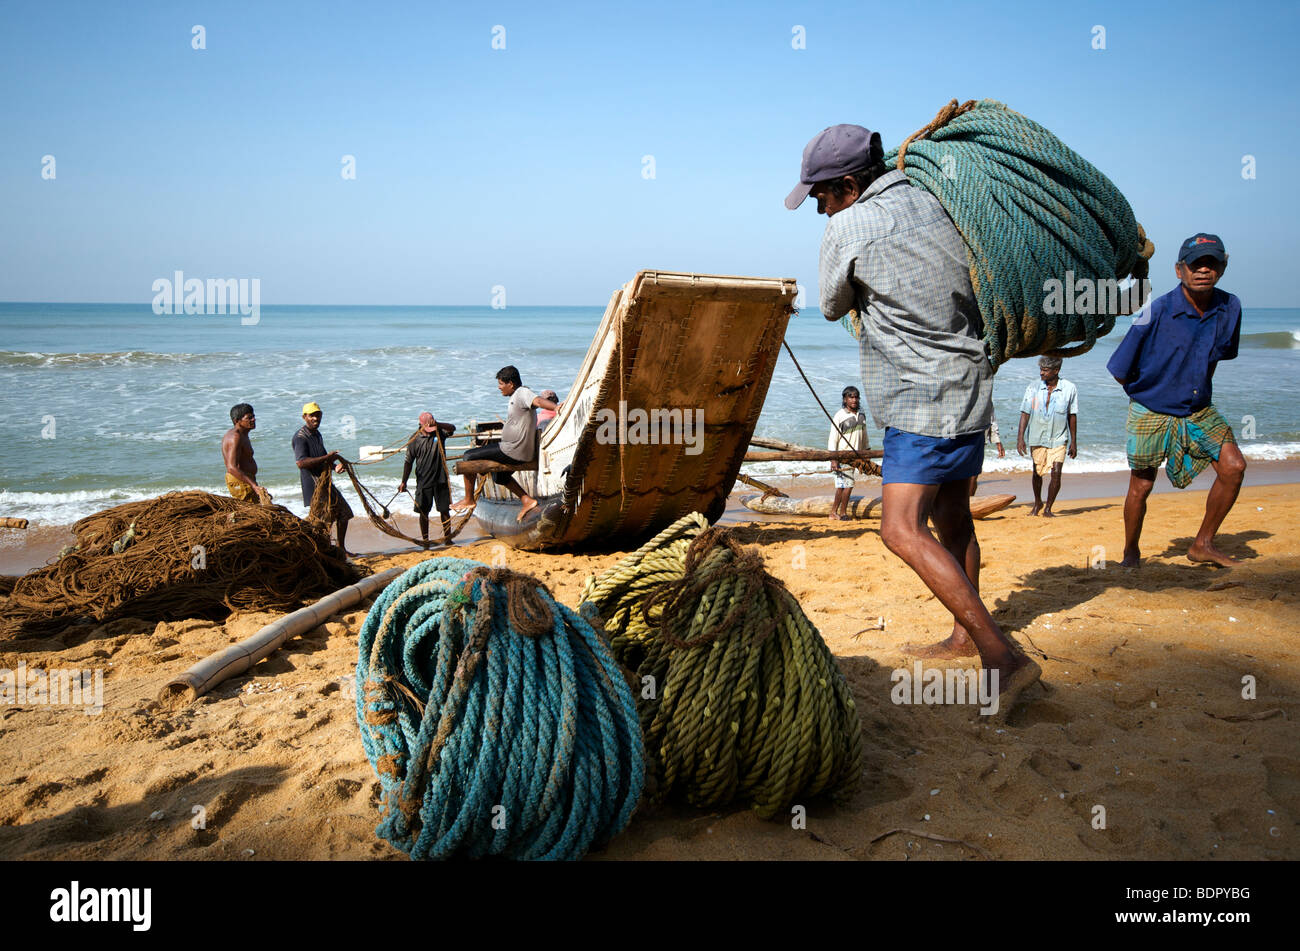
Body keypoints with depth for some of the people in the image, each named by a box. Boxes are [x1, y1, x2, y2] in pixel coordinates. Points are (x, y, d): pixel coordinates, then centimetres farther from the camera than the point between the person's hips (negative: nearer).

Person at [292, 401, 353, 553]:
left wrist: (334, 466, 6)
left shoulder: (317, 434, 16)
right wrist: (327, 458, -25)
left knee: (344, 512, 16)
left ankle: (341, 548, 28)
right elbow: (301, 462, -28)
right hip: (312, 483, -10)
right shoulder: (300, 437, -14)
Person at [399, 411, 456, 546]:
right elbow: (408, 462, 0)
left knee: (445, 510, 4)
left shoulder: (439, 433, 2)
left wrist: (437, 424, -33)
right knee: (423, 511, 4)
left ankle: (447, 537, 15)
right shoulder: (415, 440, -2)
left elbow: (452, 428, -18)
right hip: (423, 481, -1)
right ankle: (425, 540, 14)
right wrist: (404, 482, -3)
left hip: (441, 479, 1)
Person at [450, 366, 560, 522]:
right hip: (520, 451, 11)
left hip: (513, 451, -11)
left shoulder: (522, 393, -16)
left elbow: (538, 400, -38)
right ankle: (527, 500, 22)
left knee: (468, 457, -4)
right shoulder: (515, 396, 16)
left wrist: (555, 407, -57)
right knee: (499, 476, 34)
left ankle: (469, 500, 7)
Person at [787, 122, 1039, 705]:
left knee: (904, 530, -14)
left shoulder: (846, 230, -11)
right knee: (951, 519, 18)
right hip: (969, 385, 9)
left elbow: (833, 307, 5)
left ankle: (1002, 656, -17)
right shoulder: (932, 203, 7)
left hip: (923, 399, -9)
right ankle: (965, 635, 32)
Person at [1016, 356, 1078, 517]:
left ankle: (1048, 508, 4)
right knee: (1037, 473, 10)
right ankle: (1037, 503, 34)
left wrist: (1074, 442, 5)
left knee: (1056, 473, -11)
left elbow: (1072, 416, 4)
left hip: (1058, 439, -1)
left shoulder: (1069, 389, -3)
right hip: (1037, 438, 1)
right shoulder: (1032, 388, -2)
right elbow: (1025, 413, -2)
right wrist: (1020, 437, -12)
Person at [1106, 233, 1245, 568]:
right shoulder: (1156, 312, -21)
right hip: (1151, 411, -5)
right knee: (1141, 485, 4)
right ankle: (1131, 552, 25)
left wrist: (1200, 390, 12)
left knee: (1233, 467, -3)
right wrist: (1150, 393, 2)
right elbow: (1121, 372, -12)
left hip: (1199, 410, 5)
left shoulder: (1229, 308, -5)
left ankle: (1203, 545, 13)